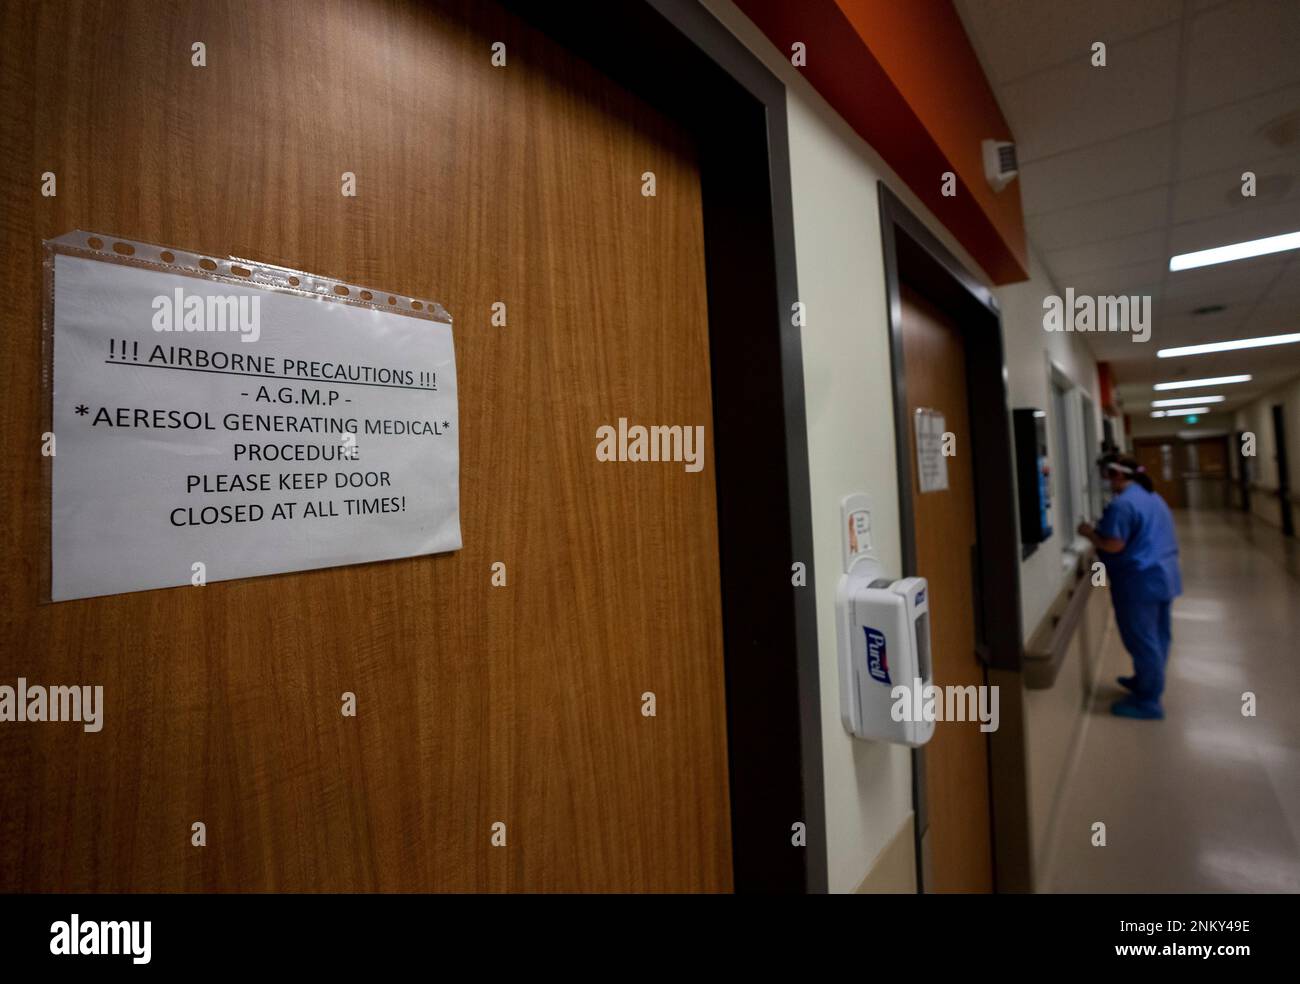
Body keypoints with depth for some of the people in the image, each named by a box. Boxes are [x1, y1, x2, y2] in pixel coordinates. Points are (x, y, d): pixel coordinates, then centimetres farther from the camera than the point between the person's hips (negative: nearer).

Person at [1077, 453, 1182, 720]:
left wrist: (1089, 533, -7)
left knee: (1142, 640, -2)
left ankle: (1148, 702, 7)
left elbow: (1113, 545, -23)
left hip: (1139, 582, -10)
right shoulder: (1153, 497, 13)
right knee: (1157, 637, 19)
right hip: (1163, 576, 10)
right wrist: (1102, 529, 22)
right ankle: (1146, 681, 35)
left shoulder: (1122, 504, -20)